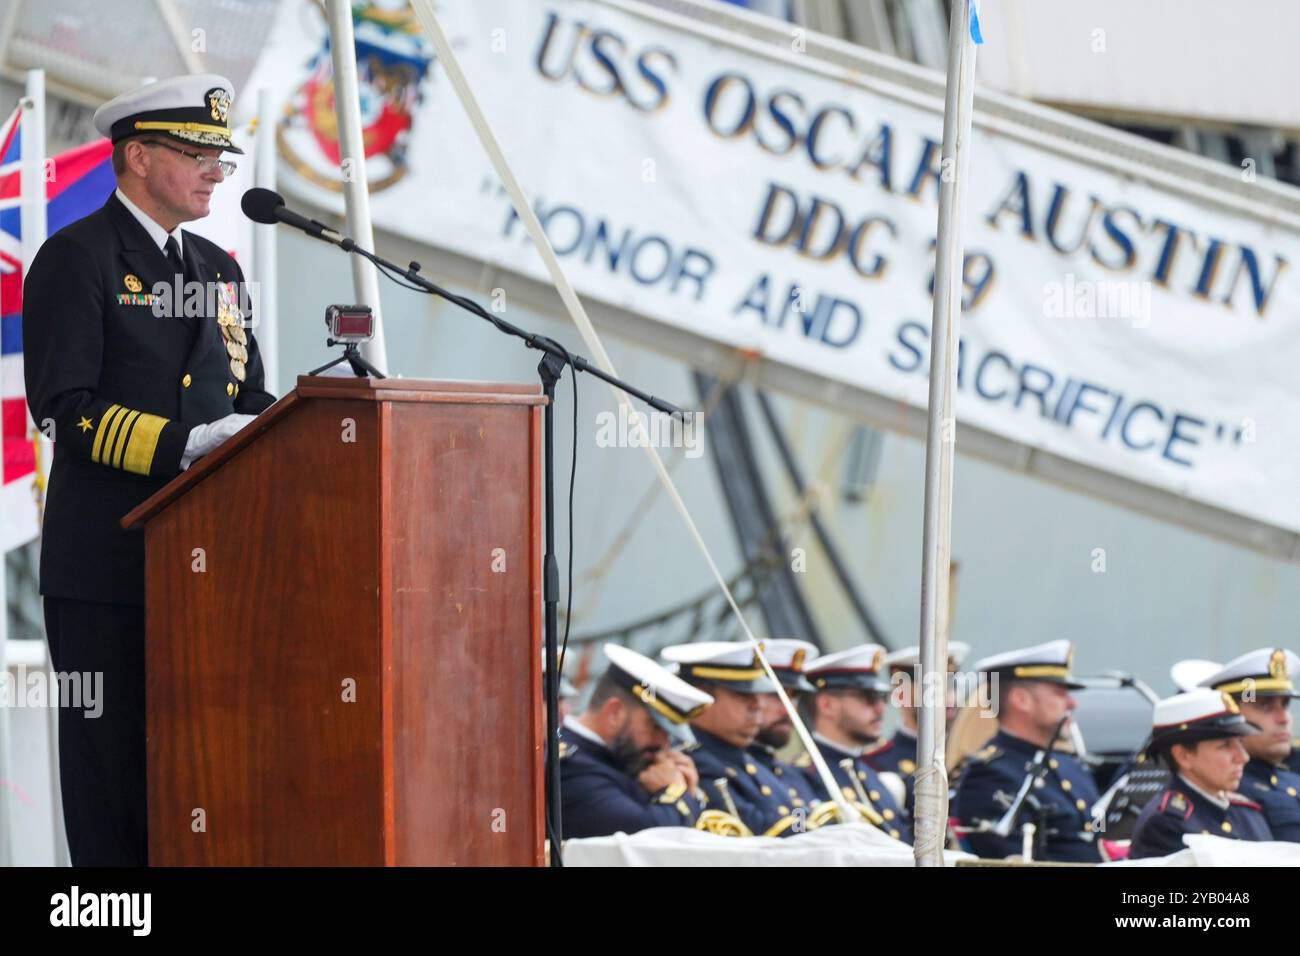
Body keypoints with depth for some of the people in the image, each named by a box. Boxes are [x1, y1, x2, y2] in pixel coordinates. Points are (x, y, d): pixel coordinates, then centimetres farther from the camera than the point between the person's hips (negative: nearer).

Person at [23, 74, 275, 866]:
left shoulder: (218, 270, 18)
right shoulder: (76, 260, -5)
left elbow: (248, 397, 20)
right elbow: (65, 407, -14)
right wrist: (189, 444, -22)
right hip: (108, 563, -7)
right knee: (114, 757, -4)